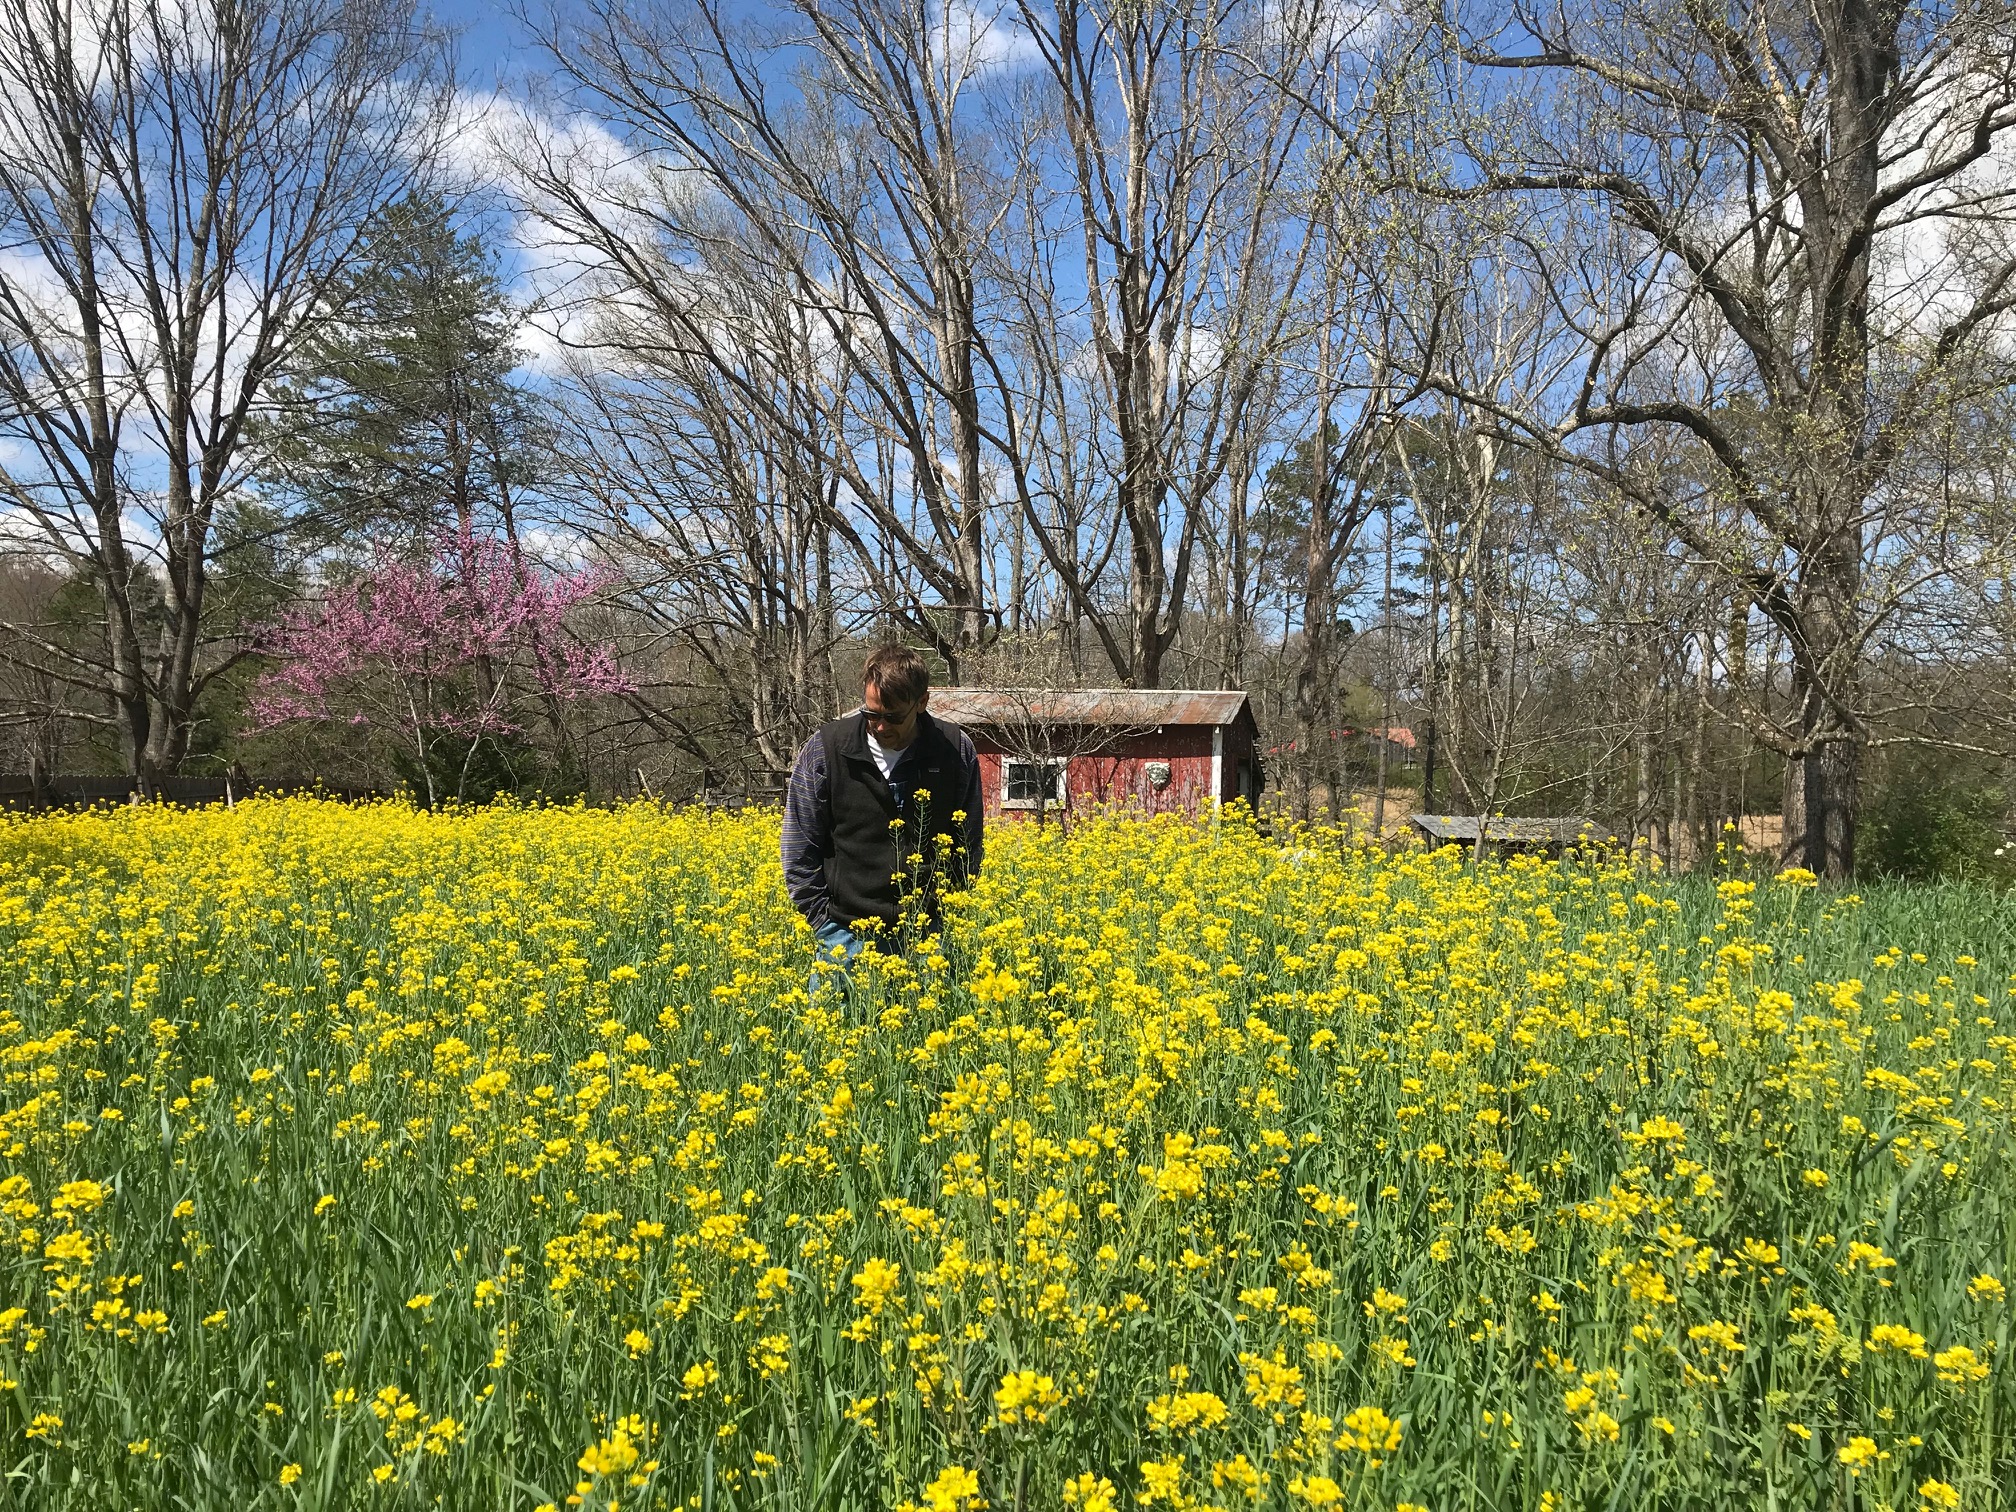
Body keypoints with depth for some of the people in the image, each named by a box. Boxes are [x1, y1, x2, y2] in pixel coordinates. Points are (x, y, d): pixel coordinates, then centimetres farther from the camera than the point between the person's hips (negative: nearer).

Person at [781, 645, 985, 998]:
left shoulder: (957, 751, -4)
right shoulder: (826, 749, -7)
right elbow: (799, 849, 1)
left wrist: (950, 919, 1)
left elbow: (969, 846, 7)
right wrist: (825, 921, -4)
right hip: (848, 934, 0)